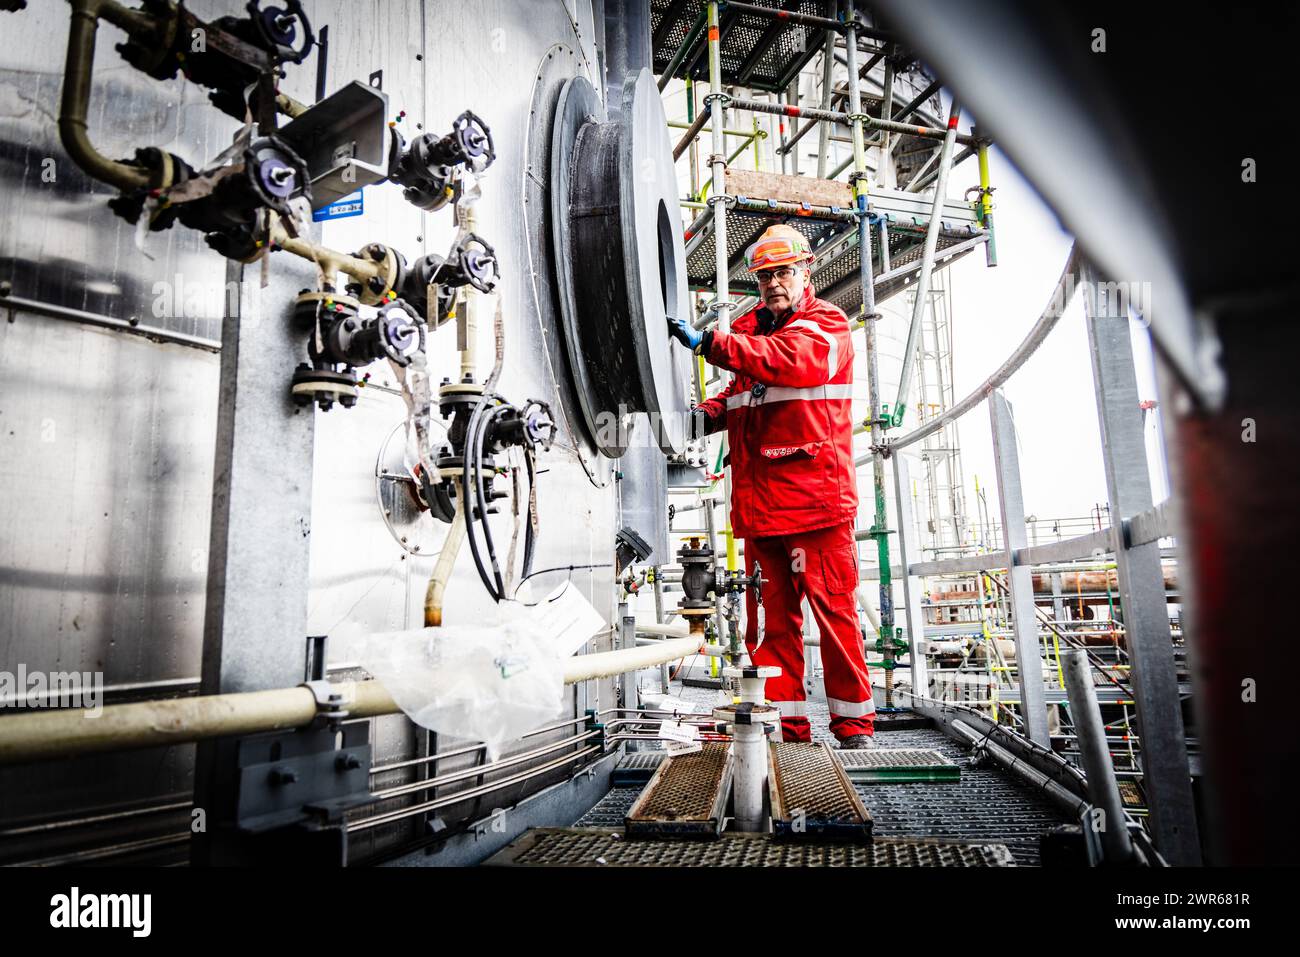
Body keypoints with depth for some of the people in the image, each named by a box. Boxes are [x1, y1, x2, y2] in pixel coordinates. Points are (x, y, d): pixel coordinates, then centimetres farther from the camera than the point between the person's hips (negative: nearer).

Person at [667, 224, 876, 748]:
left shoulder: (827, 322, 4)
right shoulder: (748, 330, 22)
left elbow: (791, 360, -18)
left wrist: (709, 342, -25)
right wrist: (709, 414, 5)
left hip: (816, 493, -5)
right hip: (759, 498, 5)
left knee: (834, 610, -1)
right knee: (771, 615, 6)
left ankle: (854, 726, 13)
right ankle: (786, 725, 16)